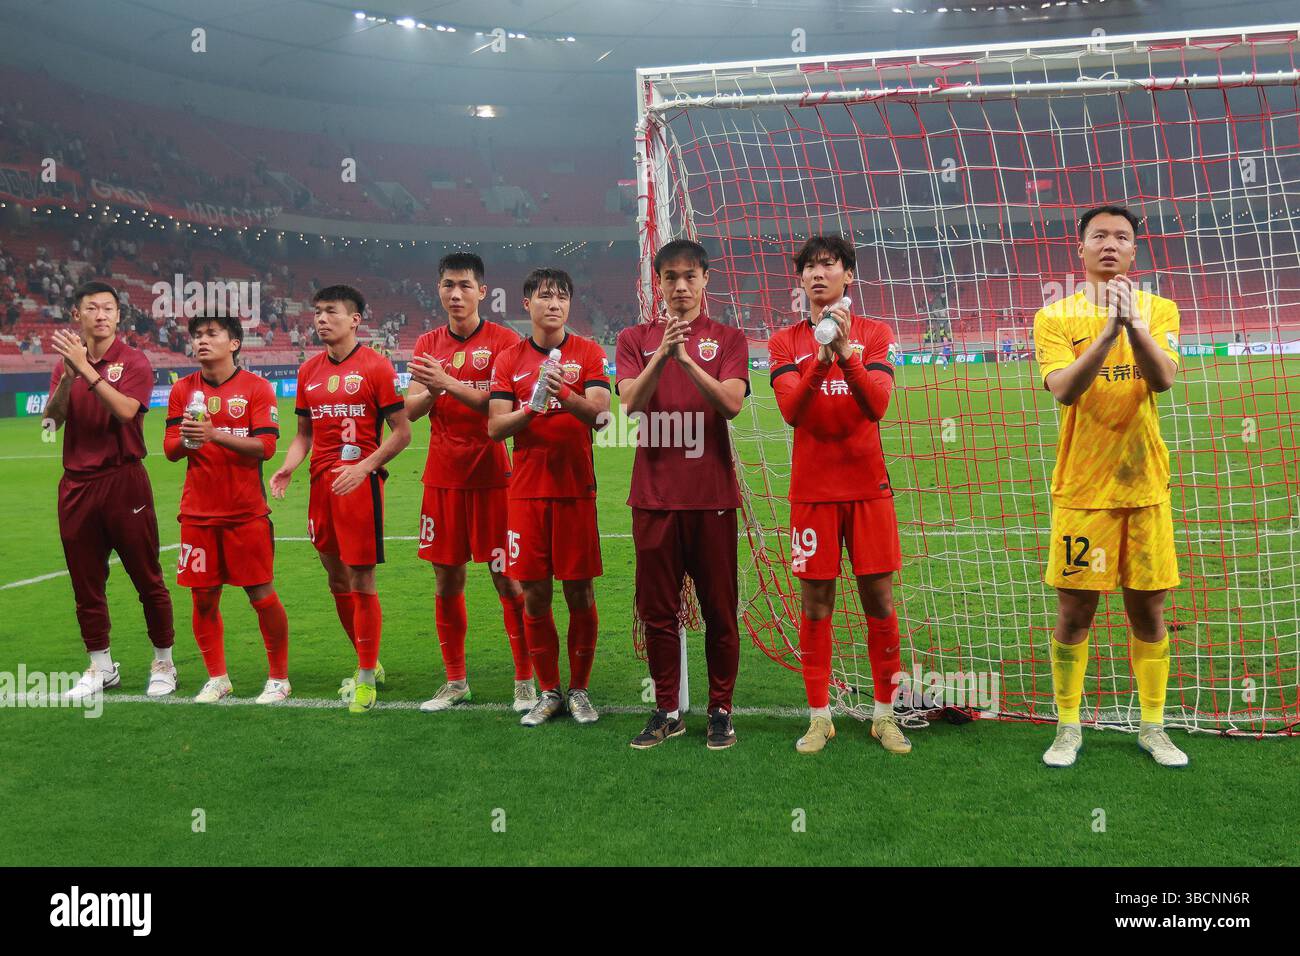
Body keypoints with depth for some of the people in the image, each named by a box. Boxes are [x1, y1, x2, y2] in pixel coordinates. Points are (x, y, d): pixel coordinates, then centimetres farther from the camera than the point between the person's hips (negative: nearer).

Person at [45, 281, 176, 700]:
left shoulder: (133, 361, -2)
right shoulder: (65, 364, 11)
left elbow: (125, 410, -20)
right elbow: (50, 421, -1)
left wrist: (86, 369, -23)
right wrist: (68, 376, -16)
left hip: (124, 480, -4)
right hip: (77, 485, 4)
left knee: (147, 578, 1)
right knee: (86, 583, 10)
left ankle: (163, 664, 15)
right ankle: (100, 668, 24)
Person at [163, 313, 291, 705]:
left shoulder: (257, 387, -3)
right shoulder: (182, 390, 8)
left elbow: (265, 447, -12)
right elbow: (170, 449, 4)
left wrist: (215, 434, -24)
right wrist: (186, 439, -19)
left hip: (247, 513, -3)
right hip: (198, 513, 3)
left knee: (261, 595, -1)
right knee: (203, 599, 6)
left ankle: (279, 678, 15)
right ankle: (217, 679, 23)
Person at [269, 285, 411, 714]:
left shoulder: (375, 367, -6)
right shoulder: (309, 370, 12)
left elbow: (401, 432, -7)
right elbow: (304, 433, 19)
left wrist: (364, 467, -19)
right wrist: (288, 467, 0)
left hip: (360, 483, -7)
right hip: (322, 484, 7)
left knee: (361, 581, -5)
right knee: (337, 579, 13)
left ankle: (366, 678, 5)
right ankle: (368, 662, 29)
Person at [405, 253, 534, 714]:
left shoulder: (504, 341, -3)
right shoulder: (428, 345, 11)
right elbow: (411, 410, 4)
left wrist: (447, 383, -26)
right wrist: (427, 391, -18)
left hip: (492, 477, -4)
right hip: (442, 479, 4)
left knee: (507, 580, -1)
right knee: (446, 581, 8)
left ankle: (525, 681, 10)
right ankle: (455, 681, 21)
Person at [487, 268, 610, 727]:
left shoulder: (589, 354, 3)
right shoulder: (509, 360, 7)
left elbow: (599, 412, -11)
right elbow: (494, 426, 0)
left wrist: (567, 397, -30)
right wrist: (532, 408, -18)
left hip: (576, 489, -1)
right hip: (527, 490, 2)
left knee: (580, 592, 2)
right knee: (534, 594, 4)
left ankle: (579, 690, 17)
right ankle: (548, 692, 18)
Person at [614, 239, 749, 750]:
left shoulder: (728, 338, 5)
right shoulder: (635, 339, 9)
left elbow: (731, 402, -11)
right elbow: (631, 401, -7)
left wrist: (686, 359, -22)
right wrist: (661, 355, -22)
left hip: (712, 492, -1)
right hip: (654, 492, 2)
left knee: (719, 608, 4)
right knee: (657, 609, 7)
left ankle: (721, 710, 16)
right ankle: (667, 711, 19)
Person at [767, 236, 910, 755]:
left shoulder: (874, 333, 2)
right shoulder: (785, 341, 4)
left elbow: (877, 406, -13)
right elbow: (790, 410, -12)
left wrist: (846, 353, -27)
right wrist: (821, 358, -28)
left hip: (868, 487, 0)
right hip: (812, 490, 0)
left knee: (880, 600, 3)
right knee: (815, 604, 3)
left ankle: (884, 714, 15)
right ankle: (819, 717, 14)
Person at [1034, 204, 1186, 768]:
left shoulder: (1159, 310, 4)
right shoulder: (1055, 317, -1)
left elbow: (1162, 379, -14)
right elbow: (1064, 389, -17)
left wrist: (1133, 323, -28)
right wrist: (1109, 330, -27)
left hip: (1144, 484, 2)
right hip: (1081, 488, -1)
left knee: (1148, 610, 8)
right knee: (1074, 611, 3)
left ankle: (1152, 728, 23)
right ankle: (1068, 728, 18)